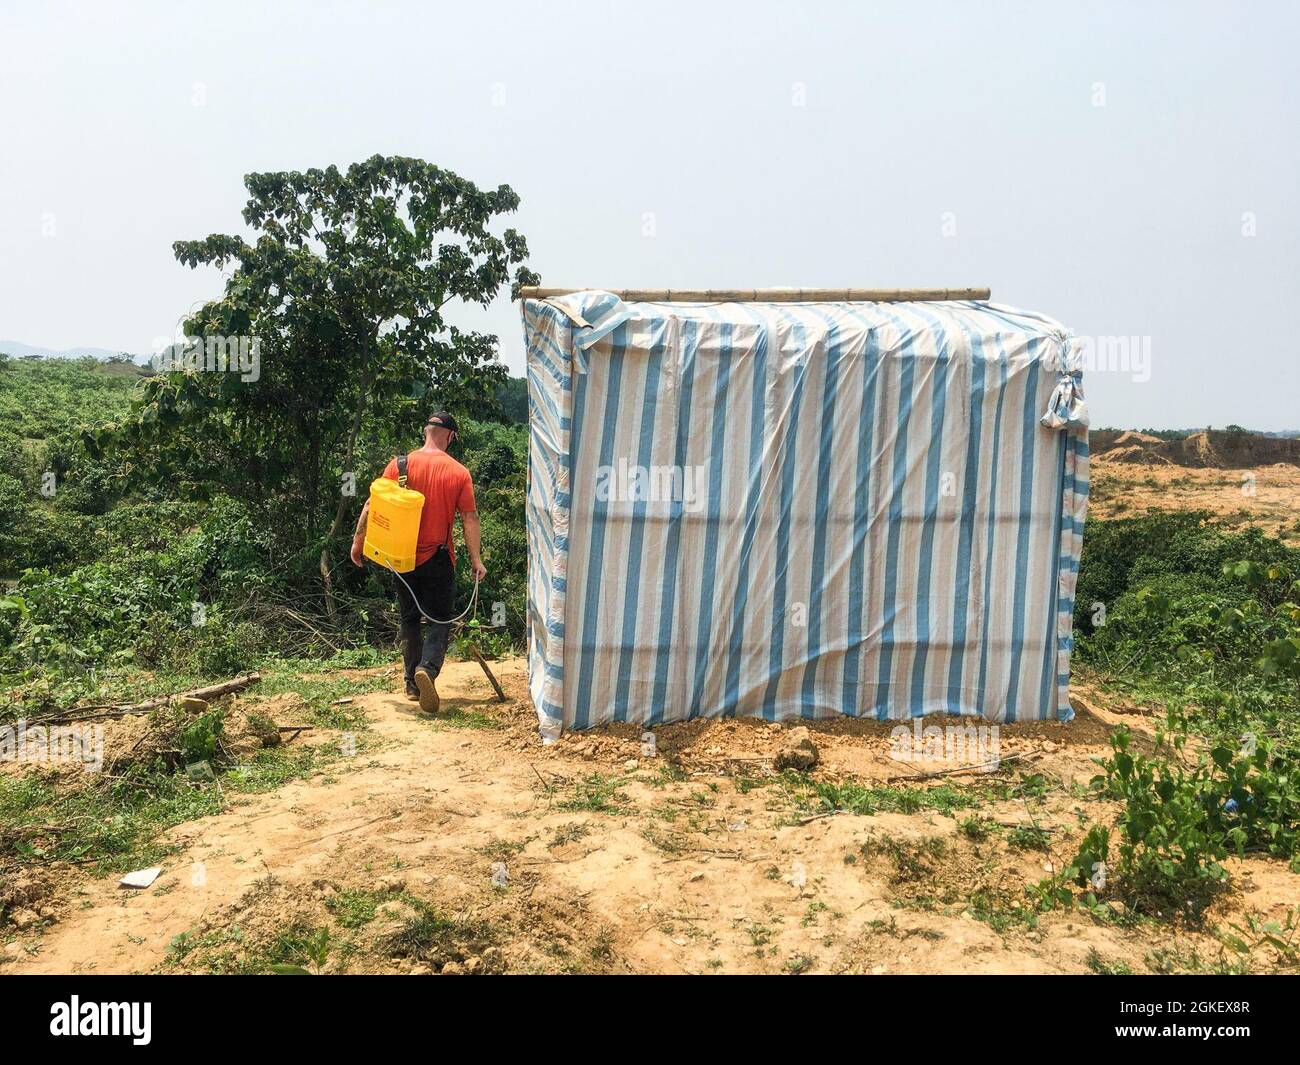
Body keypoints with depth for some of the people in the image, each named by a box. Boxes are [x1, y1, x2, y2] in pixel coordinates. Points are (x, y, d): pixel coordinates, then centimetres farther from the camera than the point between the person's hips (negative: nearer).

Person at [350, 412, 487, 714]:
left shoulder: (400, 465, -4)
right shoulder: (459, 472, -6)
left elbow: (372, 505, -4)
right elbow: (470, 518, -6)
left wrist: (359, 541, 6)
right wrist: (475, 559, 2)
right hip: (438, 560, -2)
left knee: (410, 620, 17)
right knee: (440, 619, 7)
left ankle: (413, 684, 22)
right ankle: (428, 669, -20)